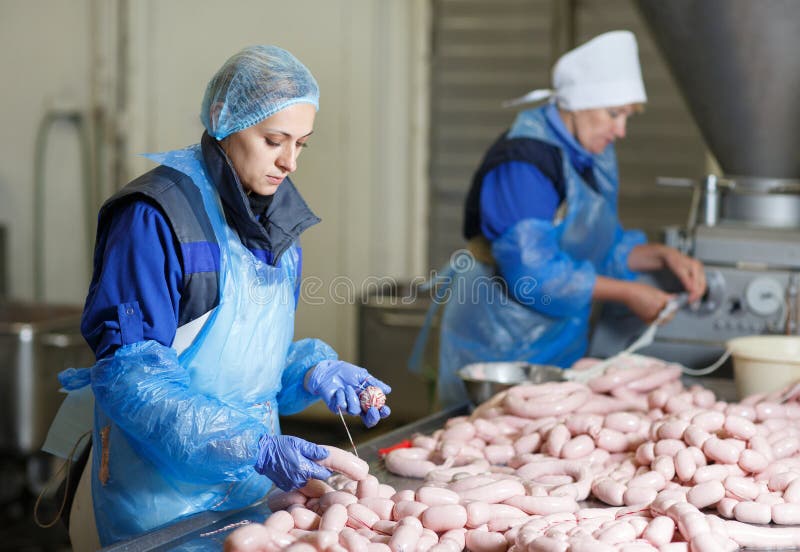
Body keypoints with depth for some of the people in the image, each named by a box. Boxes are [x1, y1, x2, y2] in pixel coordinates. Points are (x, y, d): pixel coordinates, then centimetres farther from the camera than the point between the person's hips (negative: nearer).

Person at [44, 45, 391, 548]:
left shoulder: (277, 214, 7)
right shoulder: (155, 216, -18)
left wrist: (315, 372, -5)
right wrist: (255, 448, -29)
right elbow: (128, 371, -23)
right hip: (161, 491, -7)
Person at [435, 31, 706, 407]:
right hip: (498, 348, -8)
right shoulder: (523, 162, -21)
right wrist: (627, 293, -20)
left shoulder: (595, 157, 8)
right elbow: (533, 272, -25)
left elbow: (605, 245, 17)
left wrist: (663, 256, -1)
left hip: (561, 344, 8)